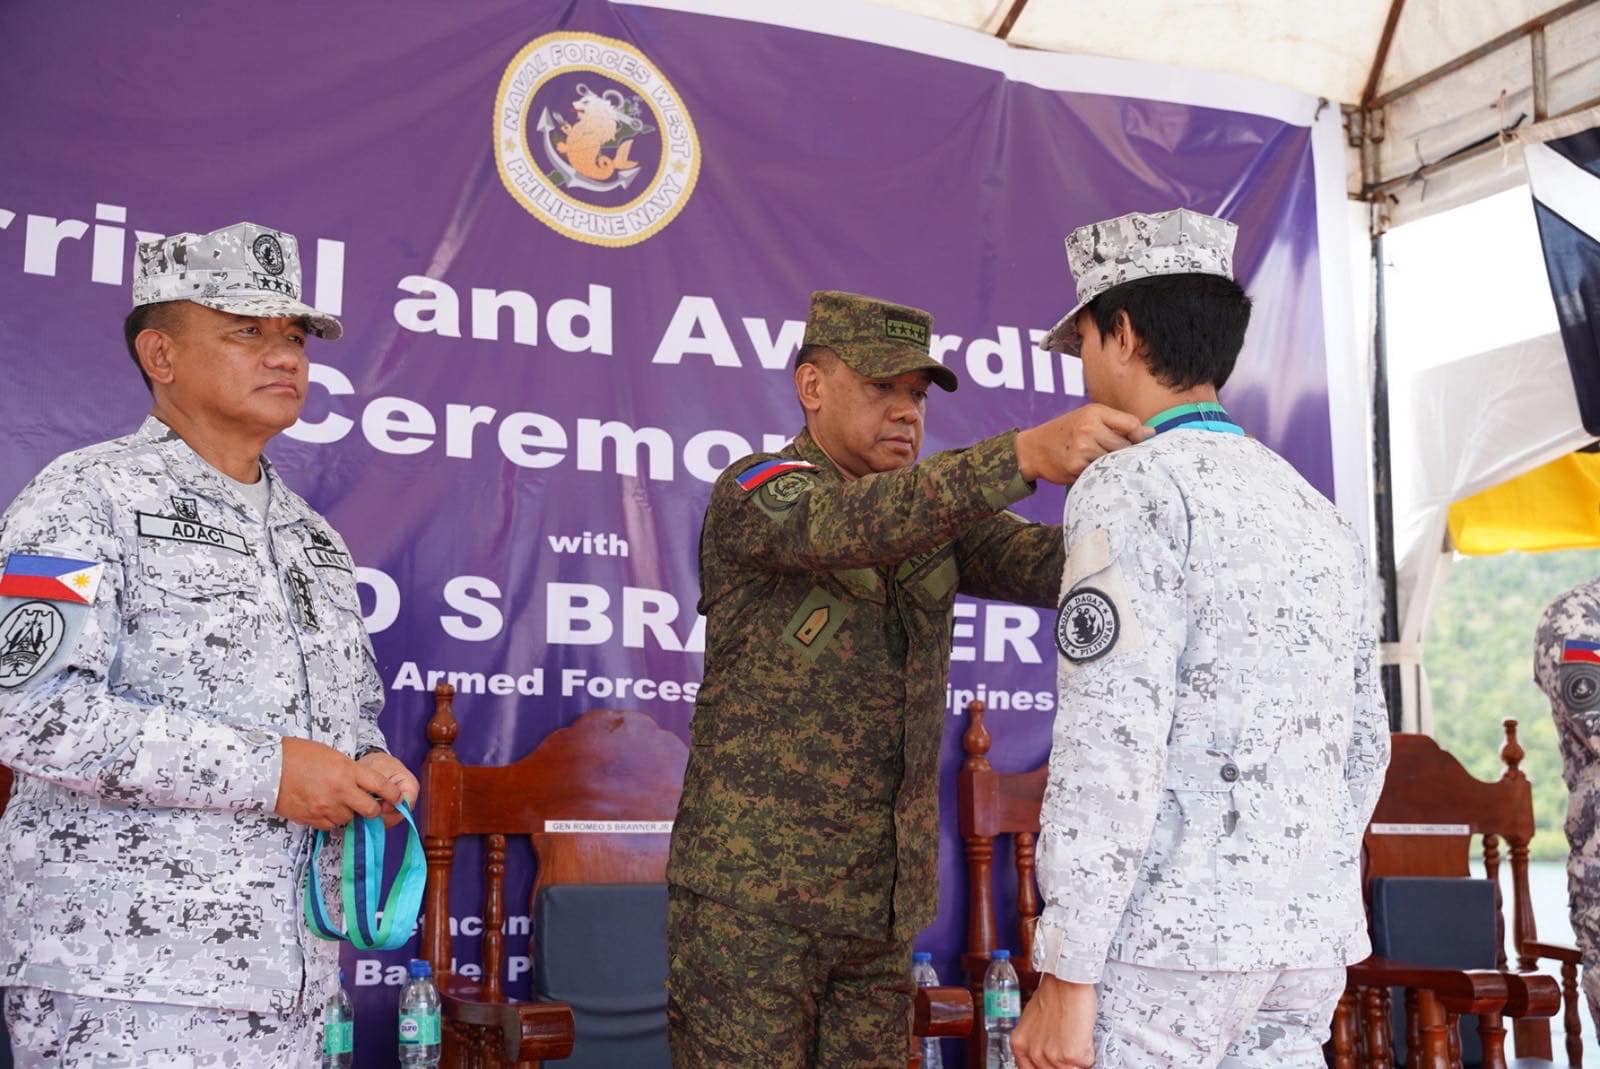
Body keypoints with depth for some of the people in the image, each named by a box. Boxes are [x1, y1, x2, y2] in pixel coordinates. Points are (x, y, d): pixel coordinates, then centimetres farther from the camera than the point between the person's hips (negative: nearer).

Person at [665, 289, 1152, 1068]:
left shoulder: (935, 508, 9)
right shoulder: (751, 494, -8)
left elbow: (1054, 565, -6)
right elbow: (854, 524, -30)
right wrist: (1026, 453, -42)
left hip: (882, 903, 6)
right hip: (749, 897, -5)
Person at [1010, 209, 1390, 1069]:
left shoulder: (1135, 490, -10)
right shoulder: (1318, 515, 14)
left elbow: (1111, 743, -18)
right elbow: (1362, 743, 17)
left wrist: (1065, 973, -16)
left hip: (1169, 938, -7)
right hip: (1310, 949, 8)